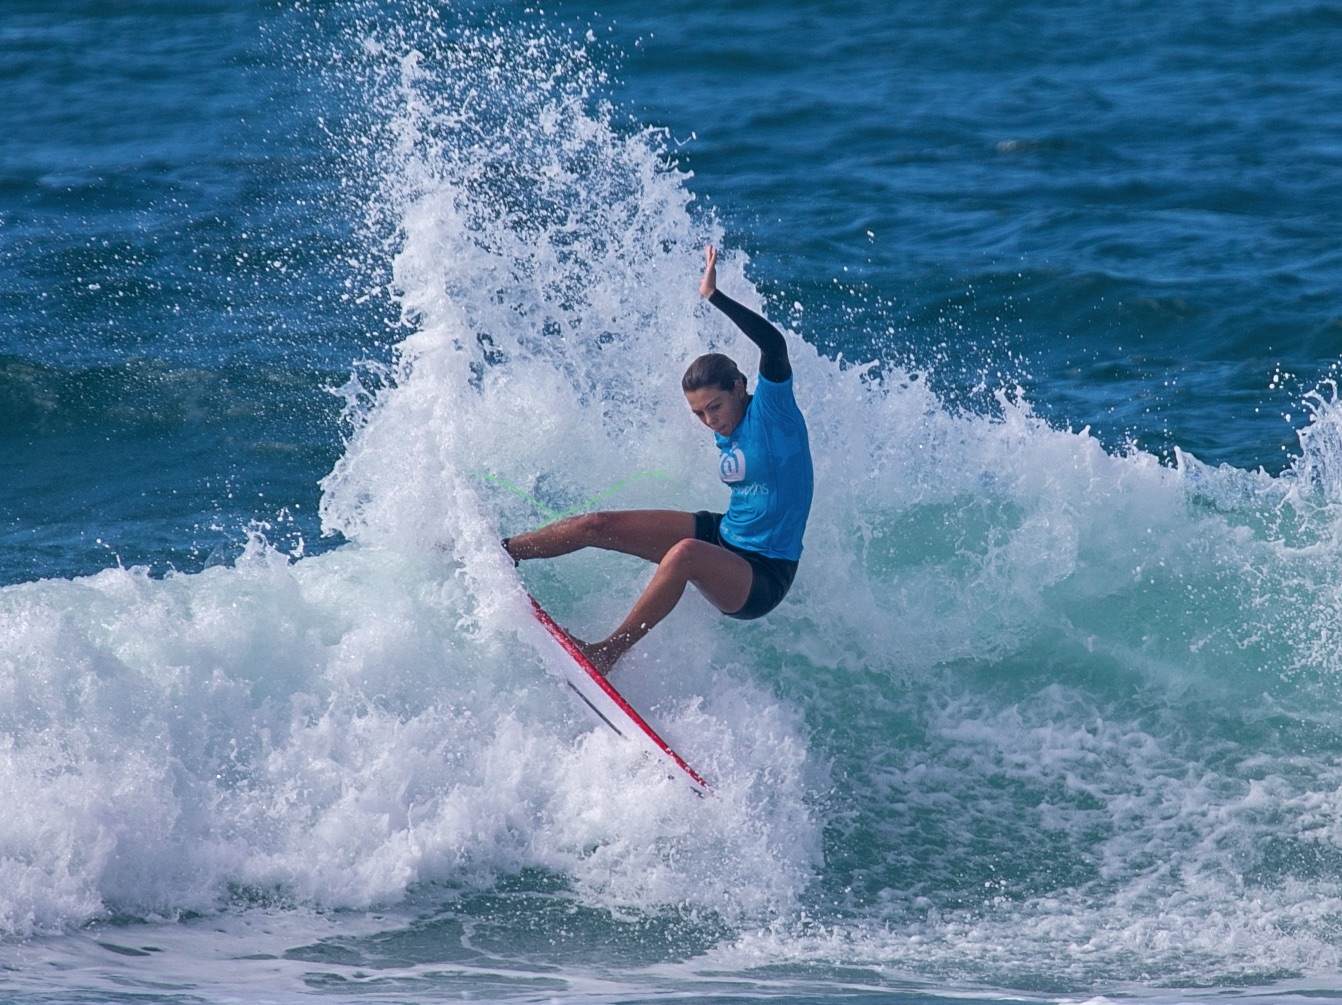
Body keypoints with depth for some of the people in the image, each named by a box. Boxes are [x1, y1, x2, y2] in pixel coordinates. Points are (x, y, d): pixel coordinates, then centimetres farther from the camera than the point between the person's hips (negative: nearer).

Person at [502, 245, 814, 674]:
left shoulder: (771, 408, -16)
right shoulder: (725, 432, 5)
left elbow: (774, 344, -33)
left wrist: (714, 296, -32)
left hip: (763, 580, -8)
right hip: (722, 536, 8)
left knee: (685, 553, -40)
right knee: (597, 524, 0)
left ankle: (610, 652, -31)